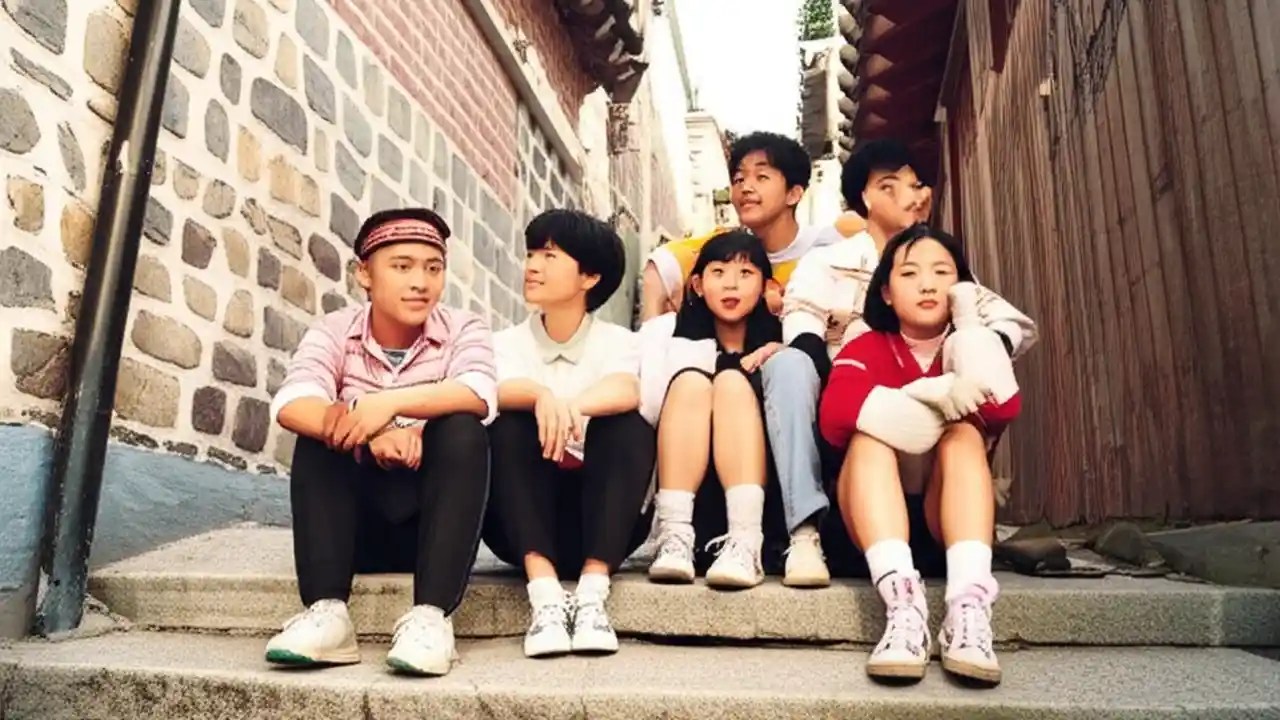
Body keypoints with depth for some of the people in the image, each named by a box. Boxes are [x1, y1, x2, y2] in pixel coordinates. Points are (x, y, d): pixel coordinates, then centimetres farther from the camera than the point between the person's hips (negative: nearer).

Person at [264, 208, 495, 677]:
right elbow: (291, 405, -23)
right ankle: (327, 612, -29)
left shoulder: (464, 330, -6)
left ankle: (431, 615, -33)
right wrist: (369, 434, -39)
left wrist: (391, 402, -42)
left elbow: (478, 396, -28)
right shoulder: (333, 332, -3)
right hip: (358, 522, 2)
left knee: (462, 432, -27)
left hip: (436, 517, -1)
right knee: (320, 437, -23)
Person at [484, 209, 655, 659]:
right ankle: (545, 597, -36)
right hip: (524, 522, 1)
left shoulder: (616, 341, 3)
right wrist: (542, 396, -44)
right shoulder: (508, 342, 5)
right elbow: (502, 393, -20)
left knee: (630, 429, -25)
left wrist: (571, 405, -45)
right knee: (508, 430, -25)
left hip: (599, 519, 0)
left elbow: (626, 392, -22)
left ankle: (592, 595, -33)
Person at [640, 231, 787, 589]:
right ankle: (675, 536, -35)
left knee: (733, 382, -21)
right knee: (691, 380, -20)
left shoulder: (780, 339, 11)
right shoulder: (667, 332, 9)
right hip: (684, 487, 0)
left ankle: (745, 542, -39)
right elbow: (644, 411, -6)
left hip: (761, 490, 0)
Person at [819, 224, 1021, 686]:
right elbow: (834, 414, -24)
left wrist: (968, 316, -10)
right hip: (877, 515, -1)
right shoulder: (866, 349, 0)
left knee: (964, 434, -25)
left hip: (949, 514, 1)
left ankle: (969, 607, -45)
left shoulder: (972, 348, 6)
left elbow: (1003, 407, -21)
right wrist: (935, 393, -26)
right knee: (869, 433, -27)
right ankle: (903, 603, -46)